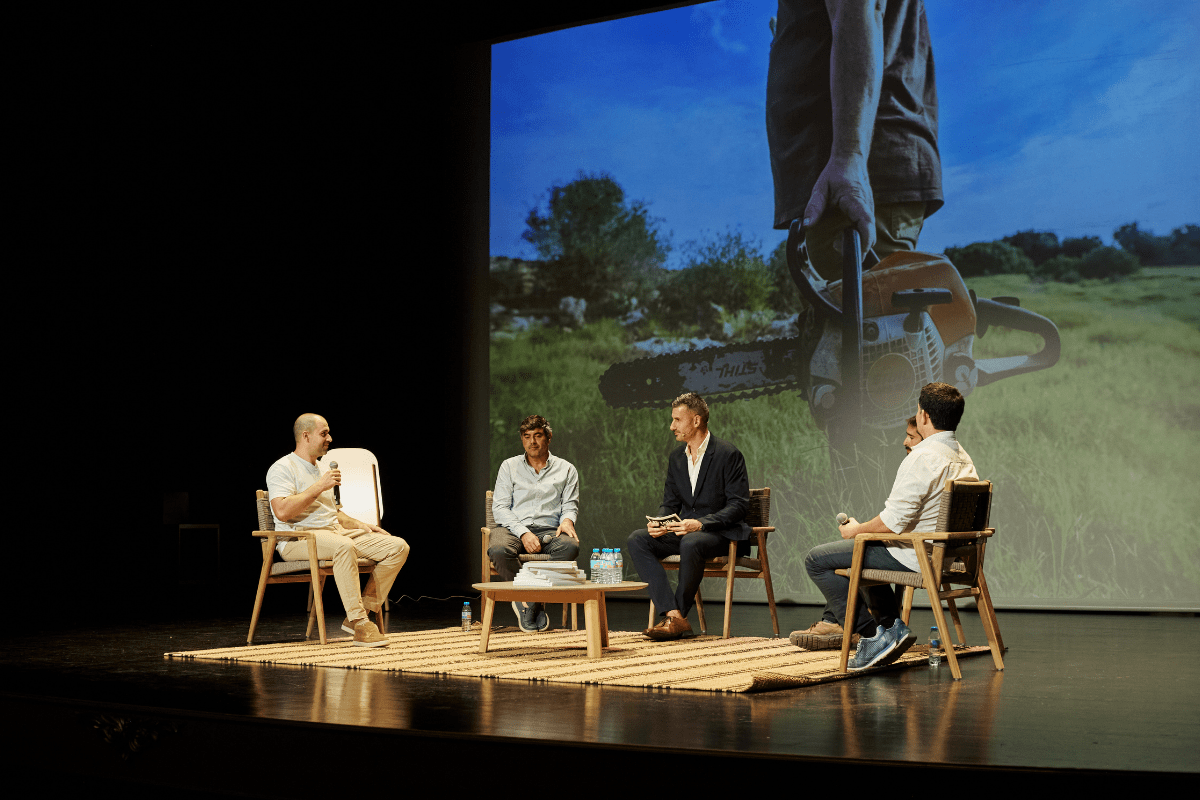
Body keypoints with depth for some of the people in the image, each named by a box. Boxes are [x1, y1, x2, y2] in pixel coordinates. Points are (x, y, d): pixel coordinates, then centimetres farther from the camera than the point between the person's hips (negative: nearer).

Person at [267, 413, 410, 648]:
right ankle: (360, 624, -39)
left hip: (335, 532, 9)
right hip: (299, 538, -8)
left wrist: (362, 526, 16)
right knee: (344, 547, -42)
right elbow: (282, 512, -19)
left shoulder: (319, 471, 25)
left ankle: (364, 611, -13)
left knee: (398, 547, -10)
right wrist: (319, 487, -16)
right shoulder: (283, 468, -3)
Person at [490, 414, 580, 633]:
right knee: (498, 551, -37)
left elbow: (570, 504, 11)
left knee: (570, 547, -35)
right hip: (513, 528, 0)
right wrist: (523, 533, -14)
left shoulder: (566, 469, 17)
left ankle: (528, 602, -25)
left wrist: (567, 519, -16)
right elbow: (500, 507, 3)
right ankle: (533, 603, -17)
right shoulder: (509, 466, 13)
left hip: (549, 530, 1)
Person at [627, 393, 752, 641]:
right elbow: (670, 503, 15)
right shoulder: (676, 457, 13)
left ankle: (680, 616, -22)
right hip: (685, 530, 7)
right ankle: (672, 615, -28)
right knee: (637, 539, -18)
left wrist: (700, 523, -25)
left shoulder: (728, 454, -9)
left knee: (691, 543, -39)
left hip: (721, 532, -7)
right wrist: (657, 523, -8)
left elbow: (739, 504, -13)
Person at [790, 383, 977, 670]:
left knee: (817, 559, -3)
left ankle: (872, 633, -6)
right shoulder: (962, 457, 8)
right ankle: (834, 622, 32)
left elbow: (894, 521, -27)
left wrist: (857, 530, -8)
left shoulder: (922, 458, -24)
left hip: (911, 556, -10)